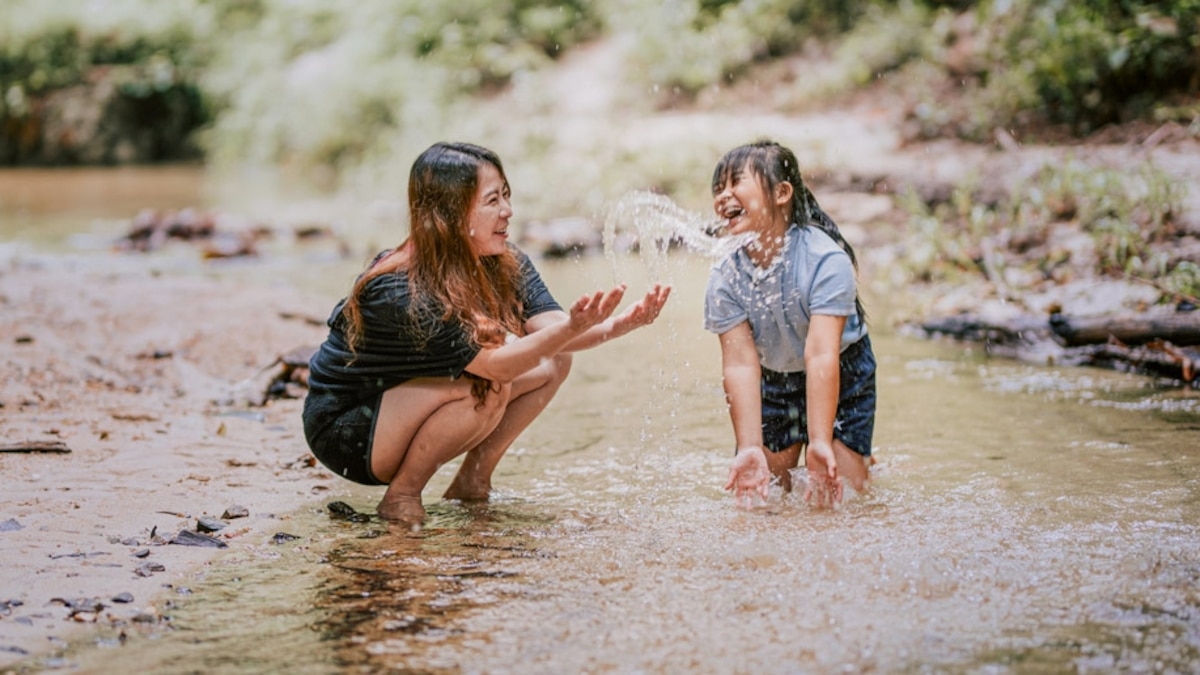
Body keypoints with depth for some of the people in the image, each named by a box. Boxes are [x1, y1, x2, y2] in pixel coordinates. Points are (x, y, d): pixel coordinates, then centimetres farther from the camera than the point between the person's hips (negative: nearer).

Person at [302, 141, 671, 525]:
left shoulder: (505, 267, -7)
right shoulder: (401, 292, -31)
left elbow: (550, 330, -17)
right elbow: (496, 364, -34)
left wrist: (621, 323, -35)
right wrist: (572, 327, -47)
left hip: (408, 408, 8)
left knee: (552, 364, -6)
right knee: (487, 388, -31)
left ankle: (473, 480, 4)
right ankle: (401, 495, -13)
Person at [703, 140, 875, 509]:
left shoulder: (825, 259, -30)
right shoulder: (725, 279, -19)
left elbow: (821, 356, -36)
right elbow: (740, 364, -24)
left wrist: (820, 444, -42)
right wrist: (750, 448, -34)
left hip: (841, 377, -3)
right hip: (775, 383, 3)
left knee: (834, 495, -10)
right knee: (754, 496, -1)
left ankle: (862, 461, 22)